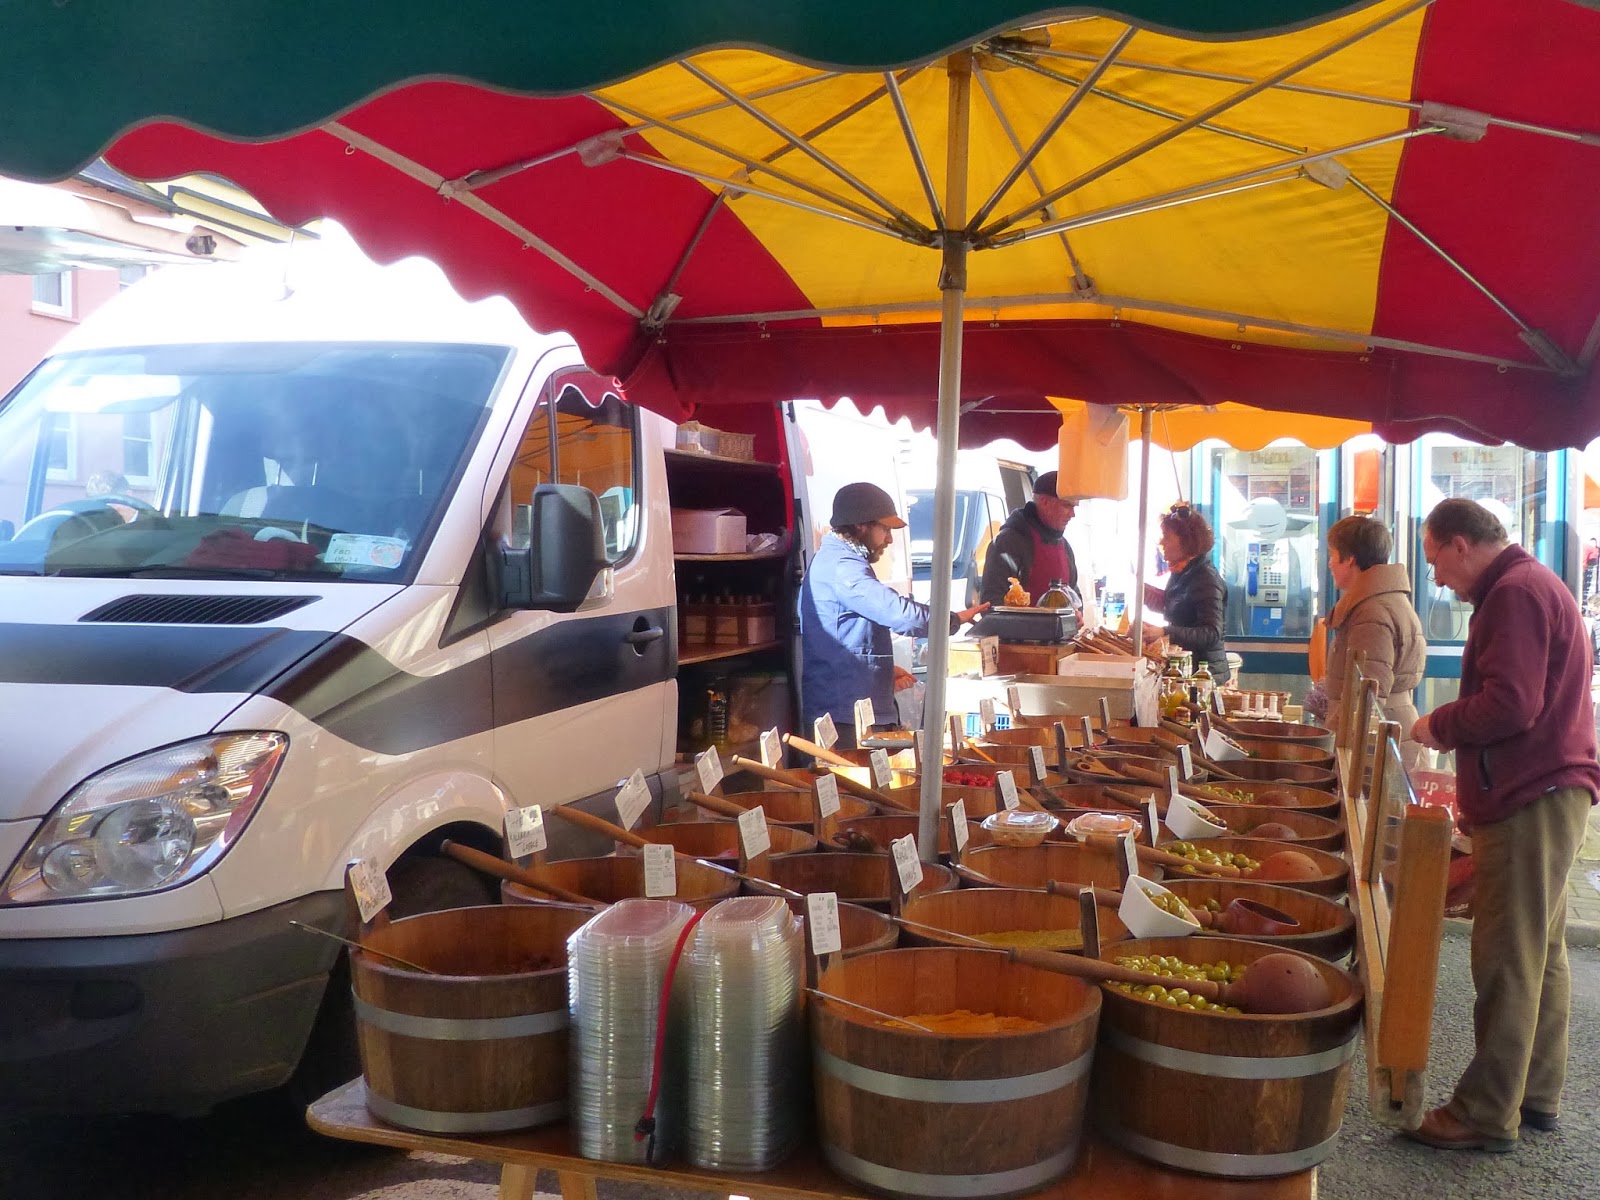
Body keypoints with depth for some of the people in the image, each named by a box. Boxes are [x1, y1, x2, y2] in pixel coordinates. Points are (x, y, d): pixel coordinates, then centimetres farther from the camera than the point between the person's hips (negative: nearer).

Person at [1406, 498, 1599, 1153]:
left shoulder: (1516, 593, -15)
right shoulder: (1534, 584, 19)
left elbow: (1509, 705, -24)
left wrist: (1439, 723, -9)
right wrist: (1454, 728, 14)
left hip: (1529, 801, -11)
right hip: (1546, 791, 11)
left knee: (1506, 962, -5)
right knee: (1540, 952, 16)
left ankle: (1487, 1115, 1)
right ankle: (1537, 1094, 26)